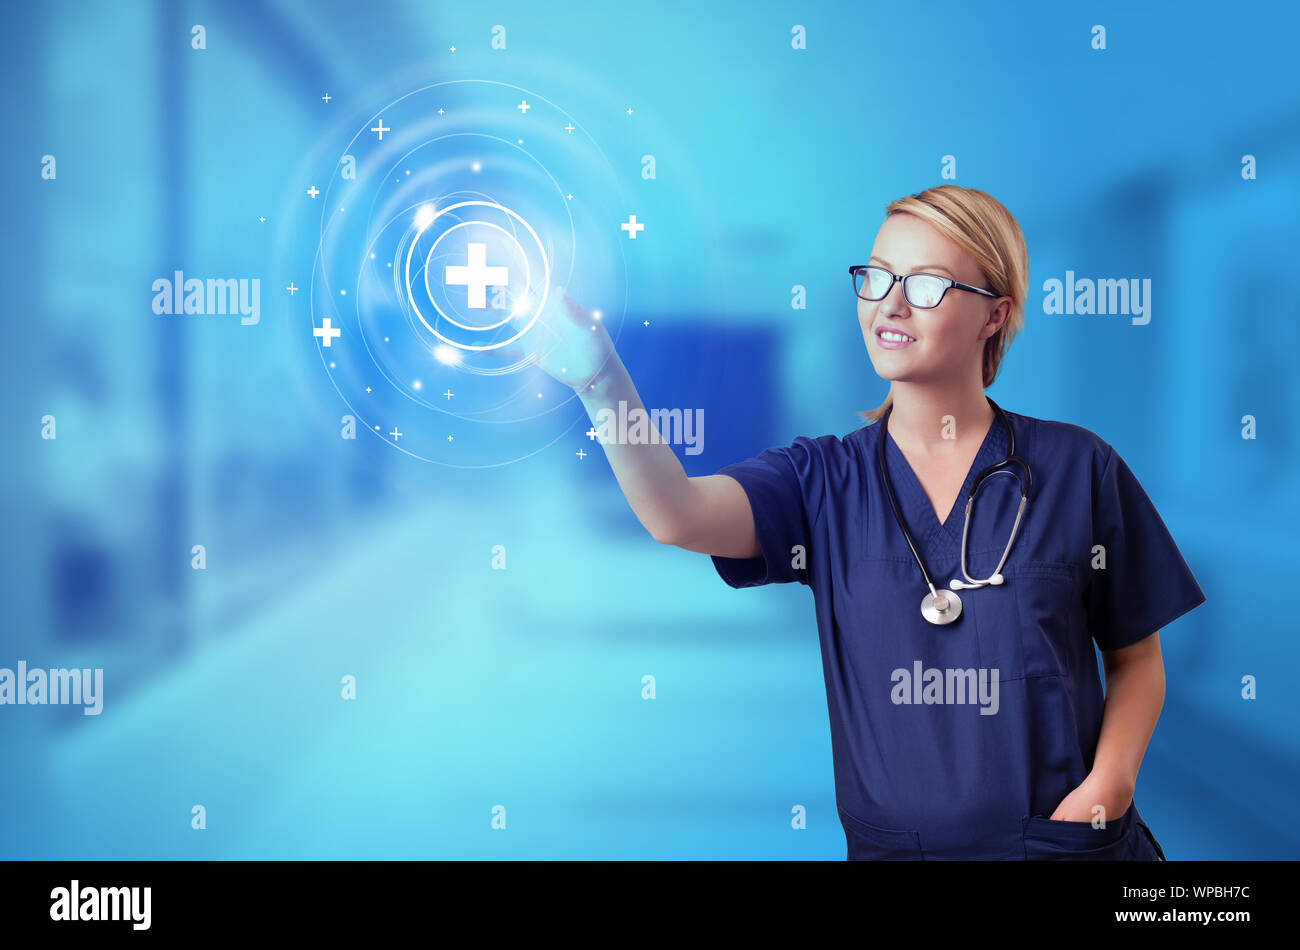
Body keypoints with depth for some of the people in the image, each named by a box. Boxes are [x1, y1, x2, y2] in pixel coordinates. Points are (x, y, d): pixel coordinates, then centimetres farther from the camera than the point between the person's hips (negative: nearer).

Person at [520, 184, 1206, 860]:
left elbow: (1137, 660, 4)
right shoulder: (821, 480, -1)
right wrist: (603, 381, -34)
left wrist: (1104, 791, -11)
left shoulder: (1076, 468, -2)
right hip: (888, 841, 1)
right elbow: (677, 514, -20)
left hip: (1064, 841, 0)